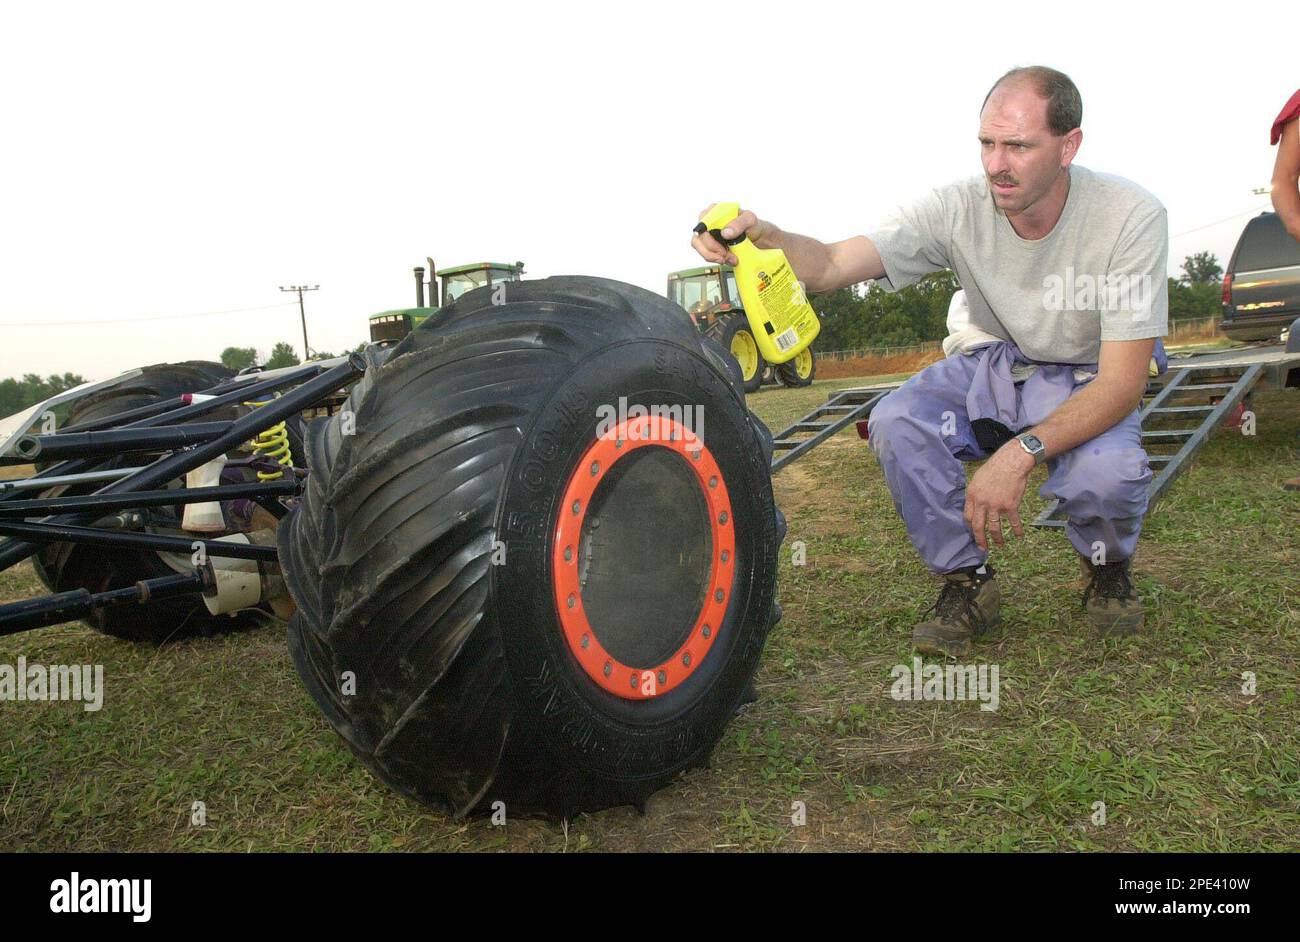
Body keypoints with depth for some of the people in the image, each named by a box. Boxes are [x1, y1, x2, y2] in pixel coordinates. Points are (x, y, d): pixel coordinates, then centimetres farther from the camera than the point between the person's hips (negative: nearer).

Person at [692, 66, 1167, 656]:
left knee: (1104, 474, -35)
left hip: (1086, 383, -2)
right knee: (895, 424, -27)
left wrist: (1021, 451, -42)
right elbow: (832, 265, -26)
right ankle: (967, 582, -4)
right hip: (991, 364, 3)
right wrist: (763, 236, -49)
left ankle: (1108, 570, 4)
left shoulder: (1131, 216, -25)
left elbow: (1122, 383, -28)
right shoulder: (959, 209, -19)